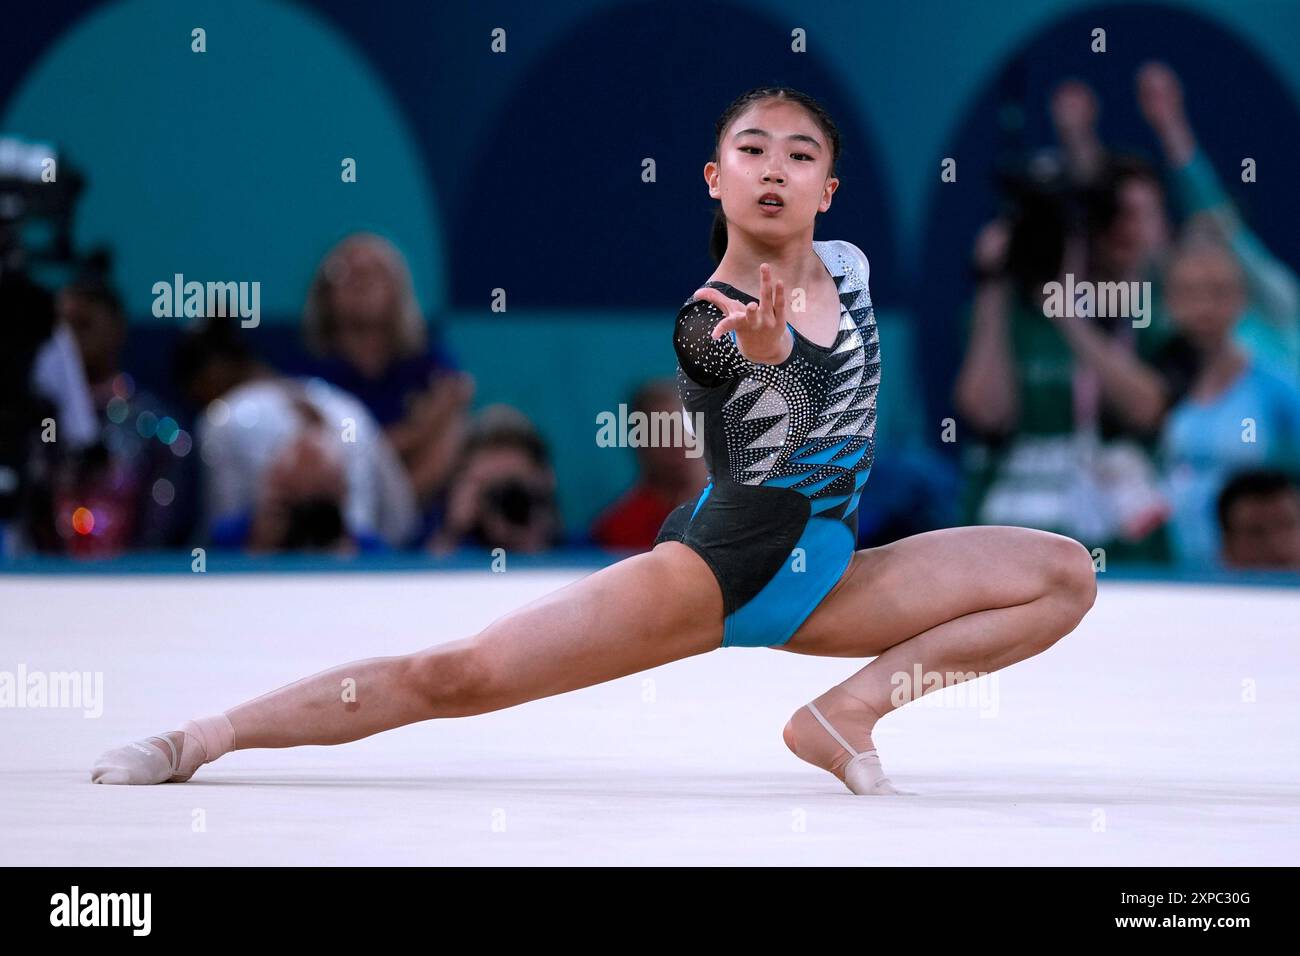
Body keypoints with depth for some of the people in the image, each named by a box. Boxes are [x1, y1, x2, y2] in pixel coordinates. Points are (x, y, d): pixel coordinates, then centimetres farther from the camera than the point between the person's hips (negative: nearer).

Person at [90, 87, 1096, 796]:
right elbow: (795, 402, -30)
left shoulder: (849, 269, 6)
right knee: (458, 675, -18)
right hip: (716, 560, -5)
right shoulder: (708, 323, -10)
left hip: (822, 576, 6)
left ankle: (851, 710, -11)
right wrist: (772, 354, -49)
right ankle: (205, 735, -10)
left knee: (1068, 576, -6)